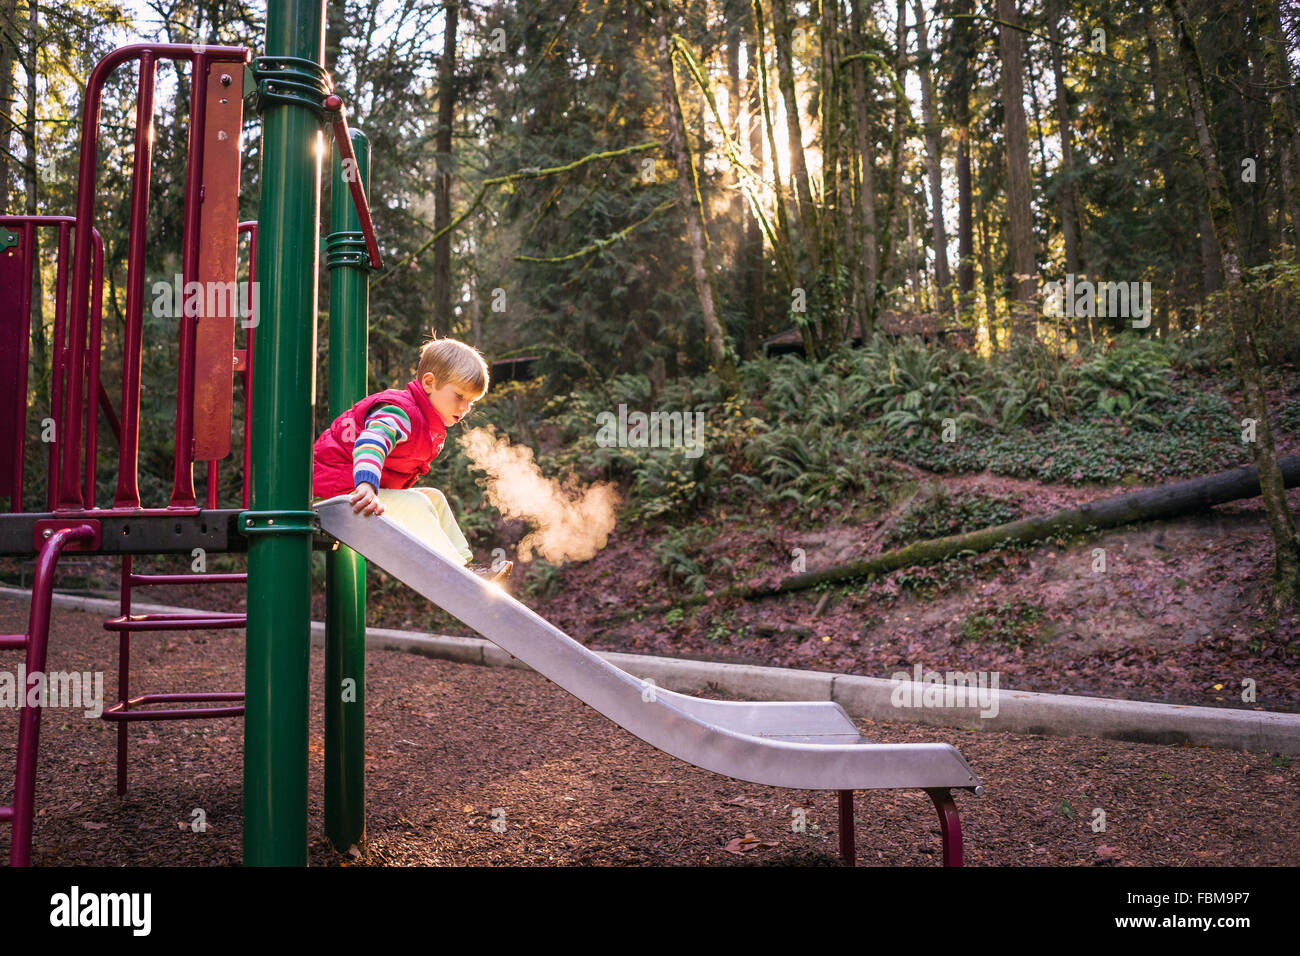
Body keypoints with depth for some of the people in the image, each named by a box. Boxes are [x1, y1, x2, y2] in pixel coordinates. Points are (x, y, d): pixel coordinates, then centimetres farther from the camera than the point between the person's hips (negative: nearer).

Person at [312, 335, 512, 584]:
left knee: (434, 497, 11)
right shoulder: (399, 413, -22)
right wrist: (366, 486, -59)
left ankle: (463, 561, 6)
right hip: (344, 490, -11)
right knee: (416, 505, -26)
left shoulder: (425, 422, 12)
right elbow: (371, 443, -43)